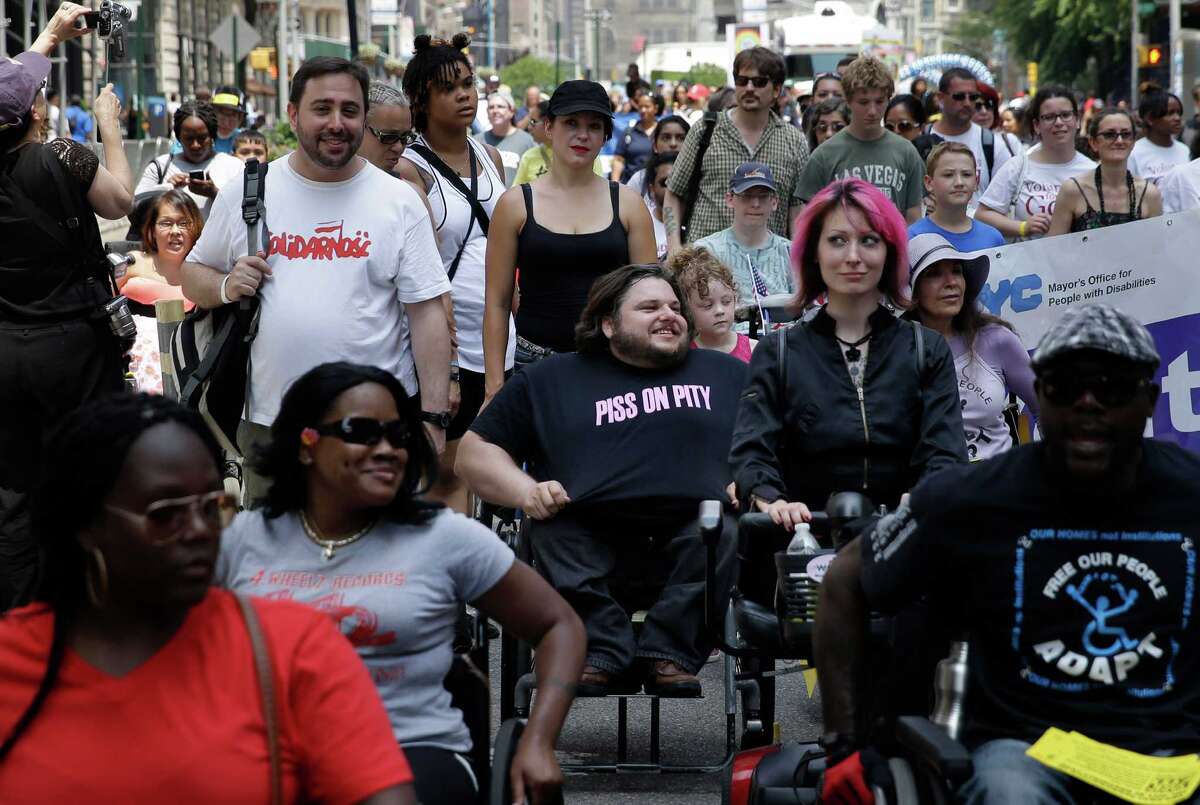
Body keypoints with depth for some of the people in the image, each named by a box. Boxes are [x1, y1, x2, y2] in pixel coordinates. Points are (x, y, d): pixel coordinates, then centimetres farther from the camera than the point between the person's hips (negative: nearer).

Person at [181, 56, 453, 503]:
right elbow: (192, 275, 15)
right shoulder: (245, 193, 5)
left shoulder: (400, 202, 1)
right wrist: (226, 288, -8)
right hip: (268, 422, 2)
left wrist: (434, 418, -8)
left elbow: (427, 314, -1)